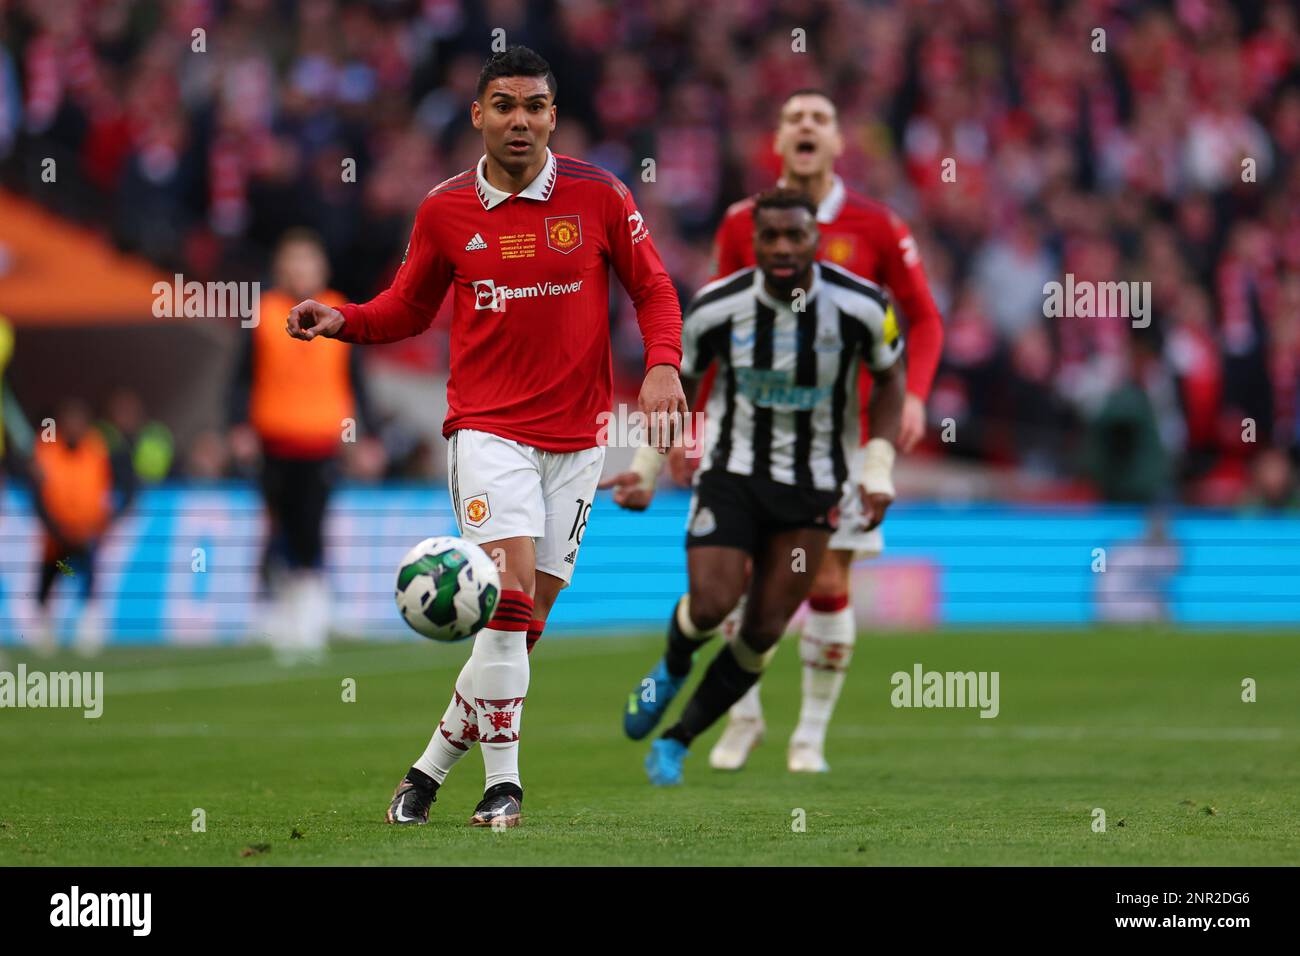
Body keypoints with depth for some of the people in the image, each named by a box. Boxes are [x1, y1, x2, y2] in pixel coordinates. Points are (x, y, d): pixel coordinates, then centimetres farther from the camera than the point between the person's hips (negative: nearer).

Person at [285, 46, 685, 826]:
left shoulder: (598, 196, -1)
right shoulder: (446, 210, 1)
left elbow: (654, 288, 6)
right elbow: (409, 307, 13)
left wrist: (663, 365, -11)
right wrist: (344, 321, -6)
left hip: (576, 436, 2)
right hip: (489, 427, -2)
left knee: (527, 618, 3)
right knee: (512, 587, -19)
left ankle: (435, 765, 18)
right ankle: (503, 784, -13)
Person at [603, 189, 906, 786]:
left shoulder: (861, 306, -14)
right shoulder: (717, 307, -13)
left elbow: (888, 379, 4)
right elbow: (675, 380, 5)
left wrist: (878, 470, -5)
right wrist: (646, 467, 1)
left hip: (811, 488, 1)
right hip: (731, 473, -1)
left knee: (764, 631, -3)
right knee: (710, 606, -18)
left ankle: (676, 741, 16)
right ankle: (672, 670, 19)